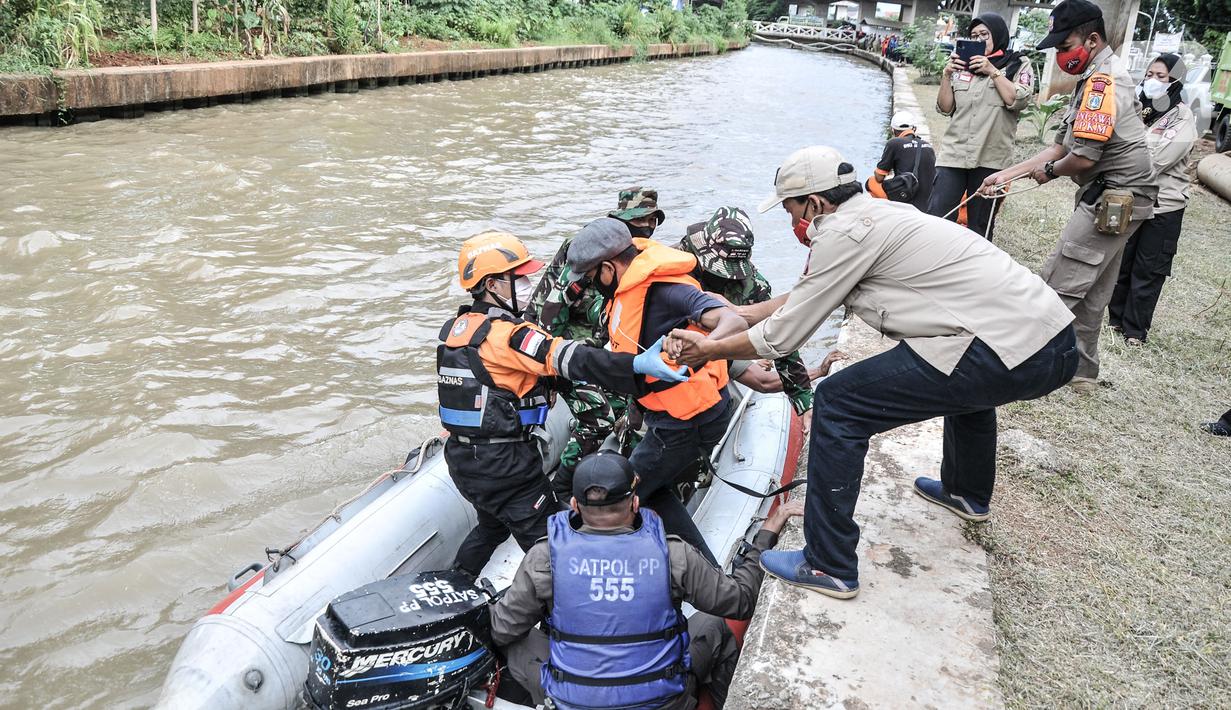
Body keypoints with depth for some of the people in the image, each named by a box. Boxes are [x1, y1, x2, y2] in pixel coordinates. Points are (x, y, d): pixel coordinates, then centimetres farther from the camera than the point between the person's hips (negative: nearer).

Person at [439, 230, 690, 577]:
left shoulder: (453, 328, 6)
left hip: (460, 455, 9)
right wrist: (637, 364, -43)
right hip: (504, 463, -9)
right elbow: (572, 359, -34)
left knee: (492, 526, 31)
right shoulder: (507, 335, -21)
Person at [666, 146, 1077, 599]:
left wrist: (710, 350, 11)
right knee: (967, 380, 42)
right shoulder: (874, 212, 19)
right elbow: (803, 298, 26)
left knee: (838, 404, -5)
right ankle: (967, 493, 62)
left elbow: (782, 336, -4)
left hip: (1009, 355, -10)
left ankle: (829, 566, 4)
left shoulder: (844, 233, -10)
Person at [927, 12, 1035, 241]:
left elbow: (1018, 100, -10)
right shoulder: (962, 64, 12)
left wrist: (992, 71, -10)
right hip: (954, 153, 2)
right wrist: (946, 75, -3)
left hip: (991, 159, -1)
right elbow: (945, 108, 9)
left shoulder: (1019, 65, 6)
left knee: (980, 227, 7)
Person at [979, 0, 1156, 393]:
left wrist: (1049, 171, -2)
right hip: (1115, 199, 10)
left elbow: (1084, 156, -23)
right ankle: (1082, 370, 24)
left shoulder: (1103, 81, -18)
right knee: (1090, 292, 15)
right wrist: (1006, 174, 9)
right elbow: (1062, 145, 15)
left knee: (1057, 286, -7)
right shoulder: (1096, 79, 15)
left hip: (1113, 200, -10)